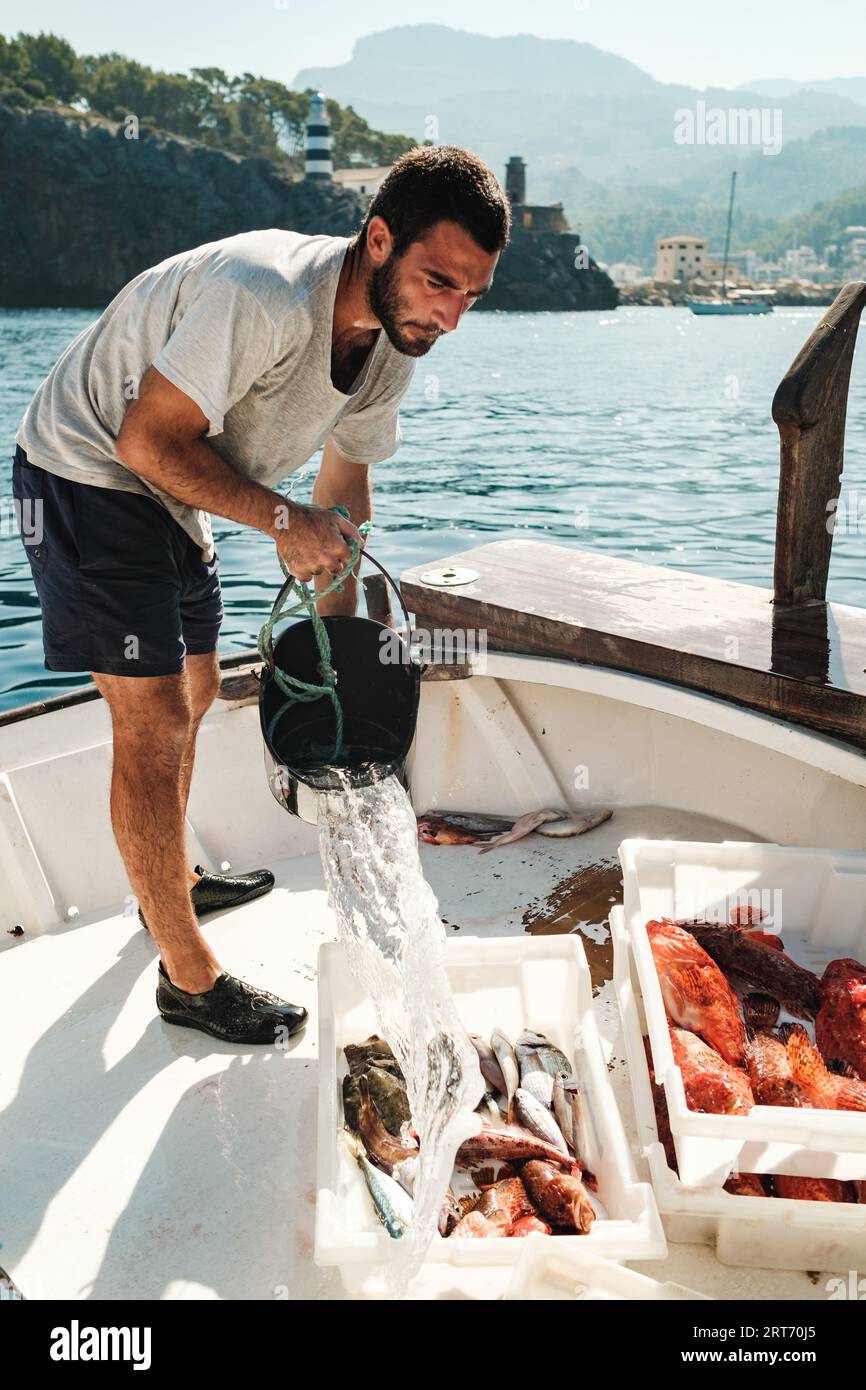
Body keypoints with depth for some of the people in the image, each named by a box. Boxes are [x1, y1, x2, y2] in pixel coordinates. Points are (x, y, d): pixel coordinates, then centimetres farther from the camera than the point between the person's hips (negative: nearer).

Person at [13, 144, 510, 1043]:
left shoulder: (392, 344, -4)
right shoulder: (263, 296, -32)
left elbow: (346, 480, 7)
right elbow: (149, 442, -27)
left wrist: (336, 634, 8)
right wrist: (283, 521, -25)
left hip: (173, 495, 9)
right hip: (87, 474, -9)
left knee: (191, 693, 18)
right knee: (155, 723, -9)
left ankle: (174, 883, 41)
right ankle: (188, 979, 4)